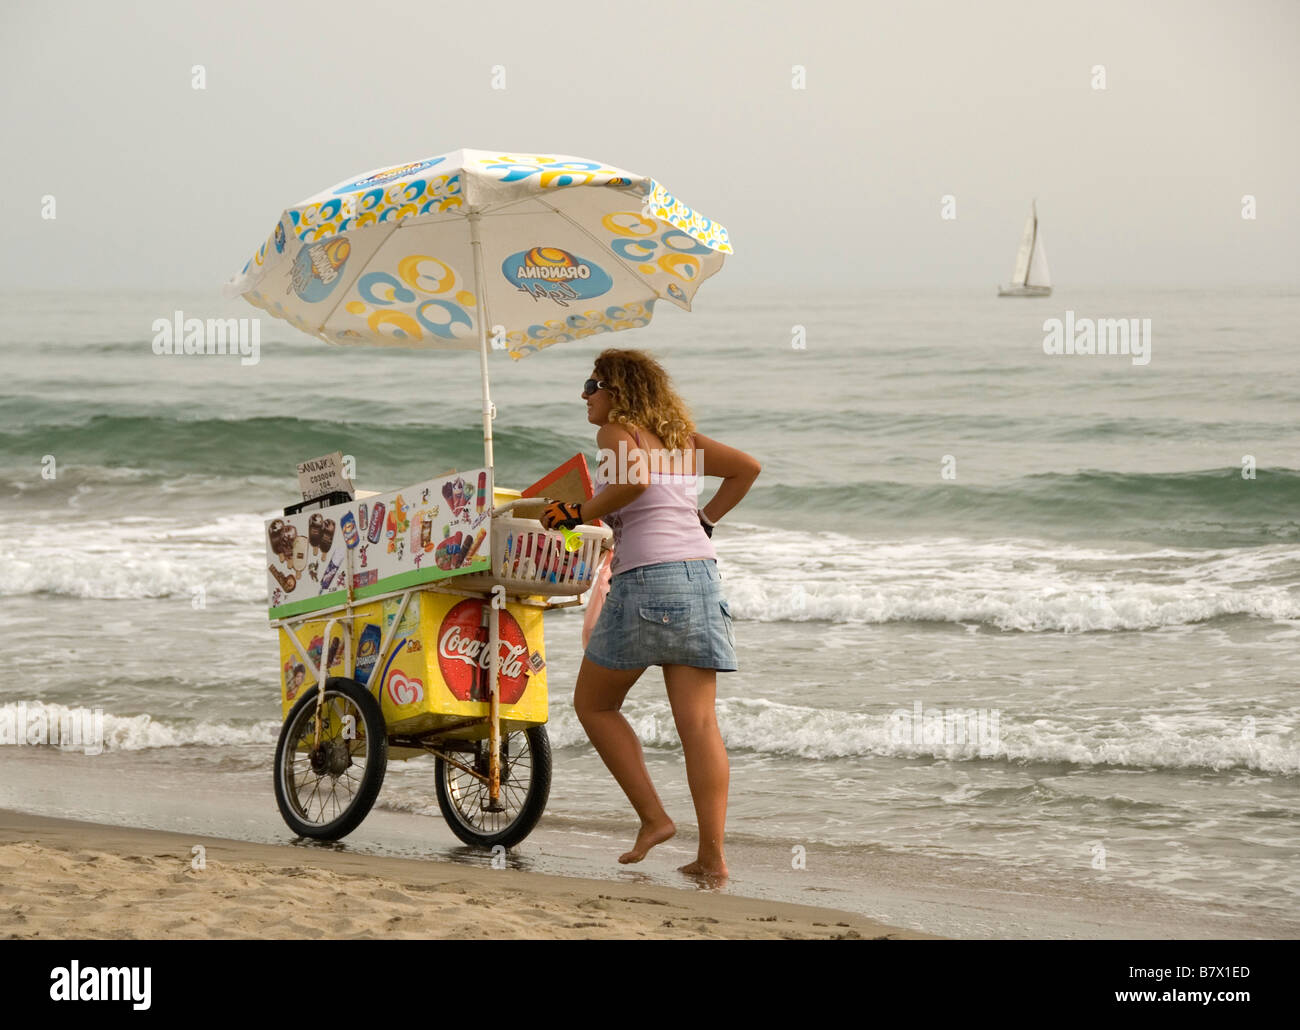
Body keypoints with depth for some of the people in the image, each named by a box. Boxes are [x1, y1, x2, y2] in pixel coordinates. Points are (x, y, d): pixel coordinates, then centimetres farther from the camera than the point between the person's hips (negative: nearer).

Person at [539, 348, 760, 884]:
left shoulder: (618, 431, -1)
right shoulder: (680, 437, 20)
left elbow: (633, 480, -21)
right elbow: (747, 467, 21)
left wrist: (577, 513, -8)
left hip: (647, 574, -6)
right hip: (701, 573, 7)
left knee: (593, 703, 12)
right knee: (698, 721, 2)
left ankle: (653, 818, 4)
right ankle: (713, 855, -3)